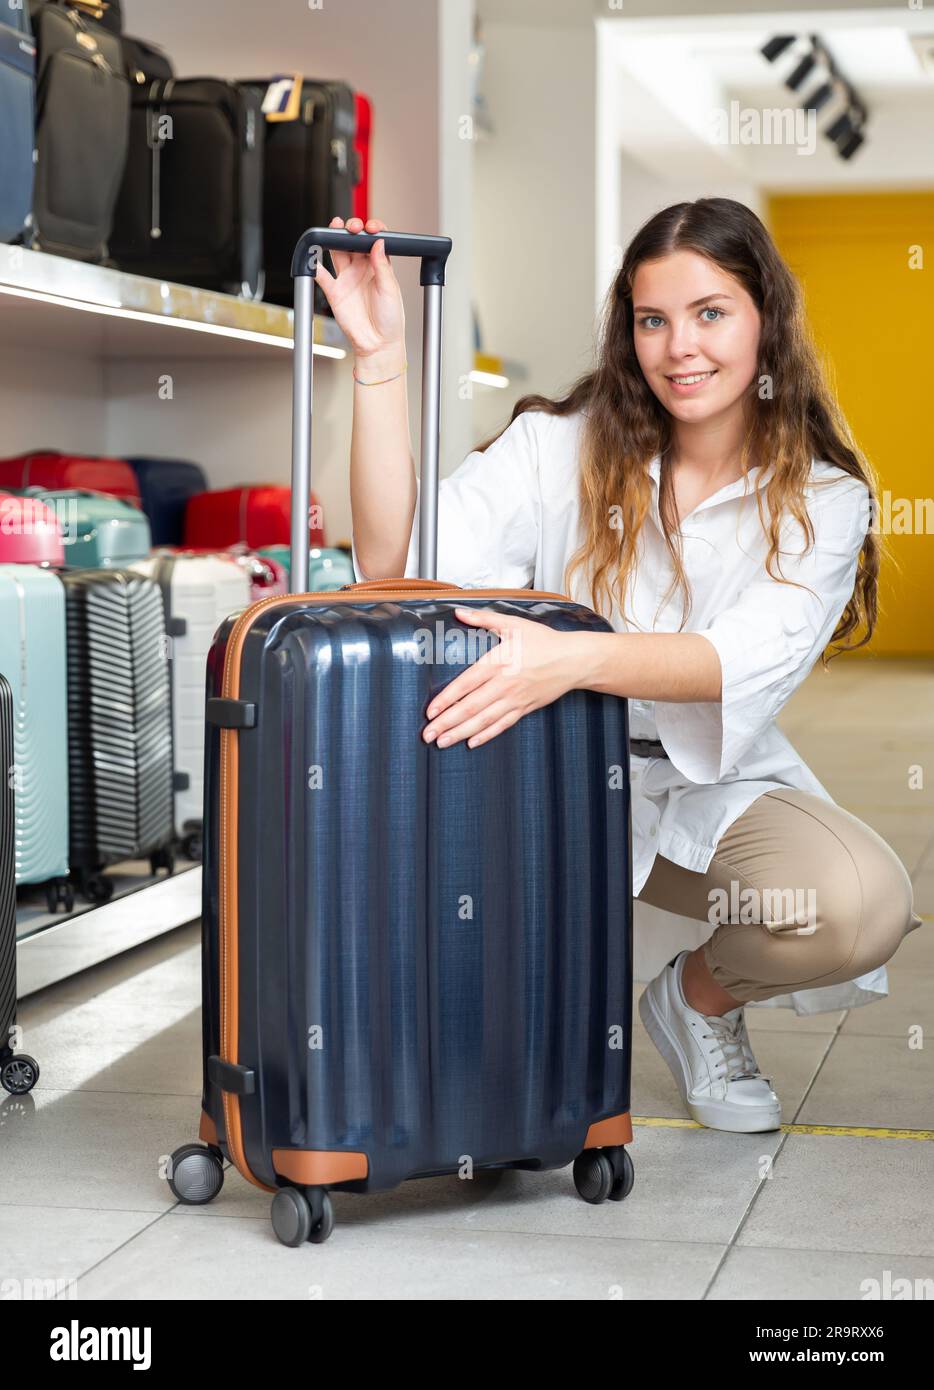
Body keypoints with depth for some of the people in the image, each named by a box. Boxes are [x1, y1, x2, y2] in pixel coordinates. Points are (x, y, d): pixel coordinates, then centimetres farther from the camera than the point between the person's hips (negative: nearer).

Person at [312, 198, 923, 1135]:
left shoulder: (824, 497, -5)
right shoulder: (559, 445, -5)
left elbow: (755, 657, -24)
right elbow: (396, 565, -17)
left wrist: (576, 658, -43)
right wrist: (380, 357, -23)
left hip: (717, 787, 0)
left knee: (861, 906, -30)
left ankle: (701, 999, 8)